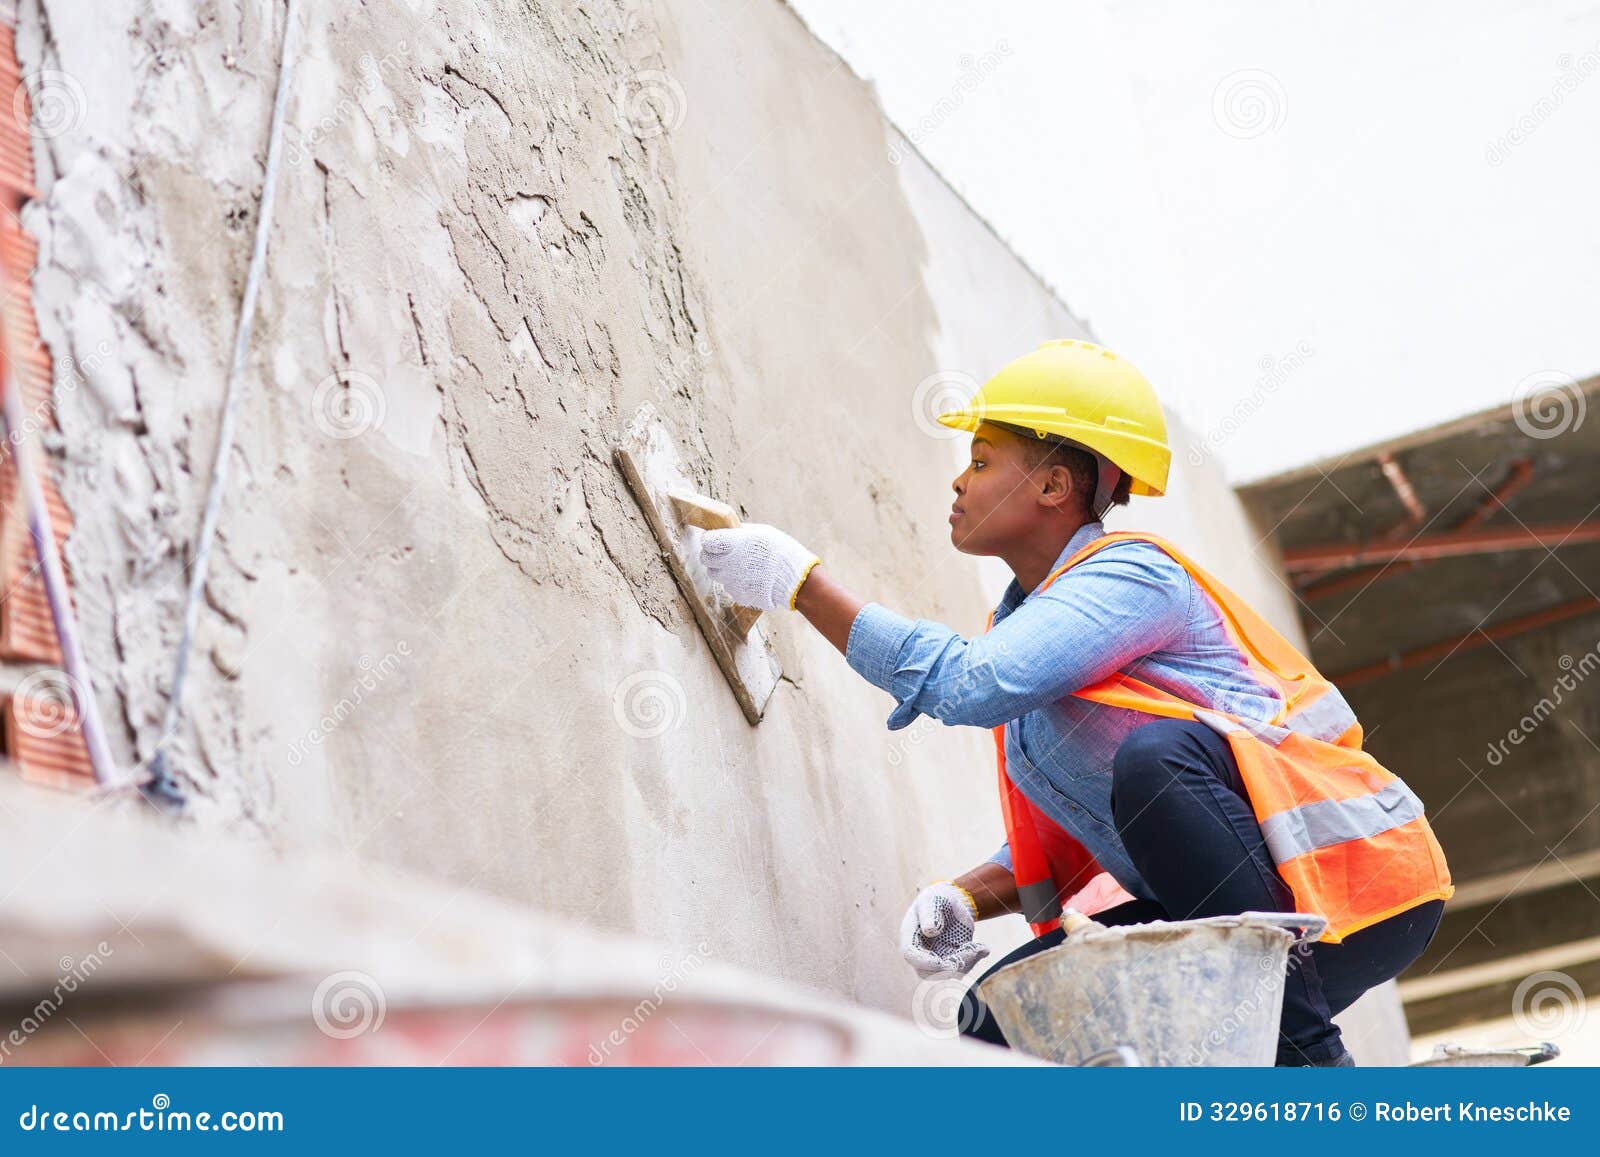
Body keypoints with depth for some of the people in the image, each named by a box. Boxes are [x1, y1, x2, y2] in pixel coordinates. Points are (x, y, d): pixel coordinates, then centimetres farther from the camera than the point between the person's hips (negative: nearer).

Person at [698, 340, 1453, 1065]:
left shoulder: (1132, 576, -14)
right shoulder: (1028, 619, 13)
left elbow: (973, 684, -30)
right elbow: (1063, 836, 17)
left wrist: (801, 582, -21)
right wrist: (966, 898, -3)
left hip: (1357, 879, -8)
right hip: (1225, 918, 8)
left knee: (1155, 755, -34)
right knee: (999, 1016, -4)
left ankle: (1309, 1057, -23)